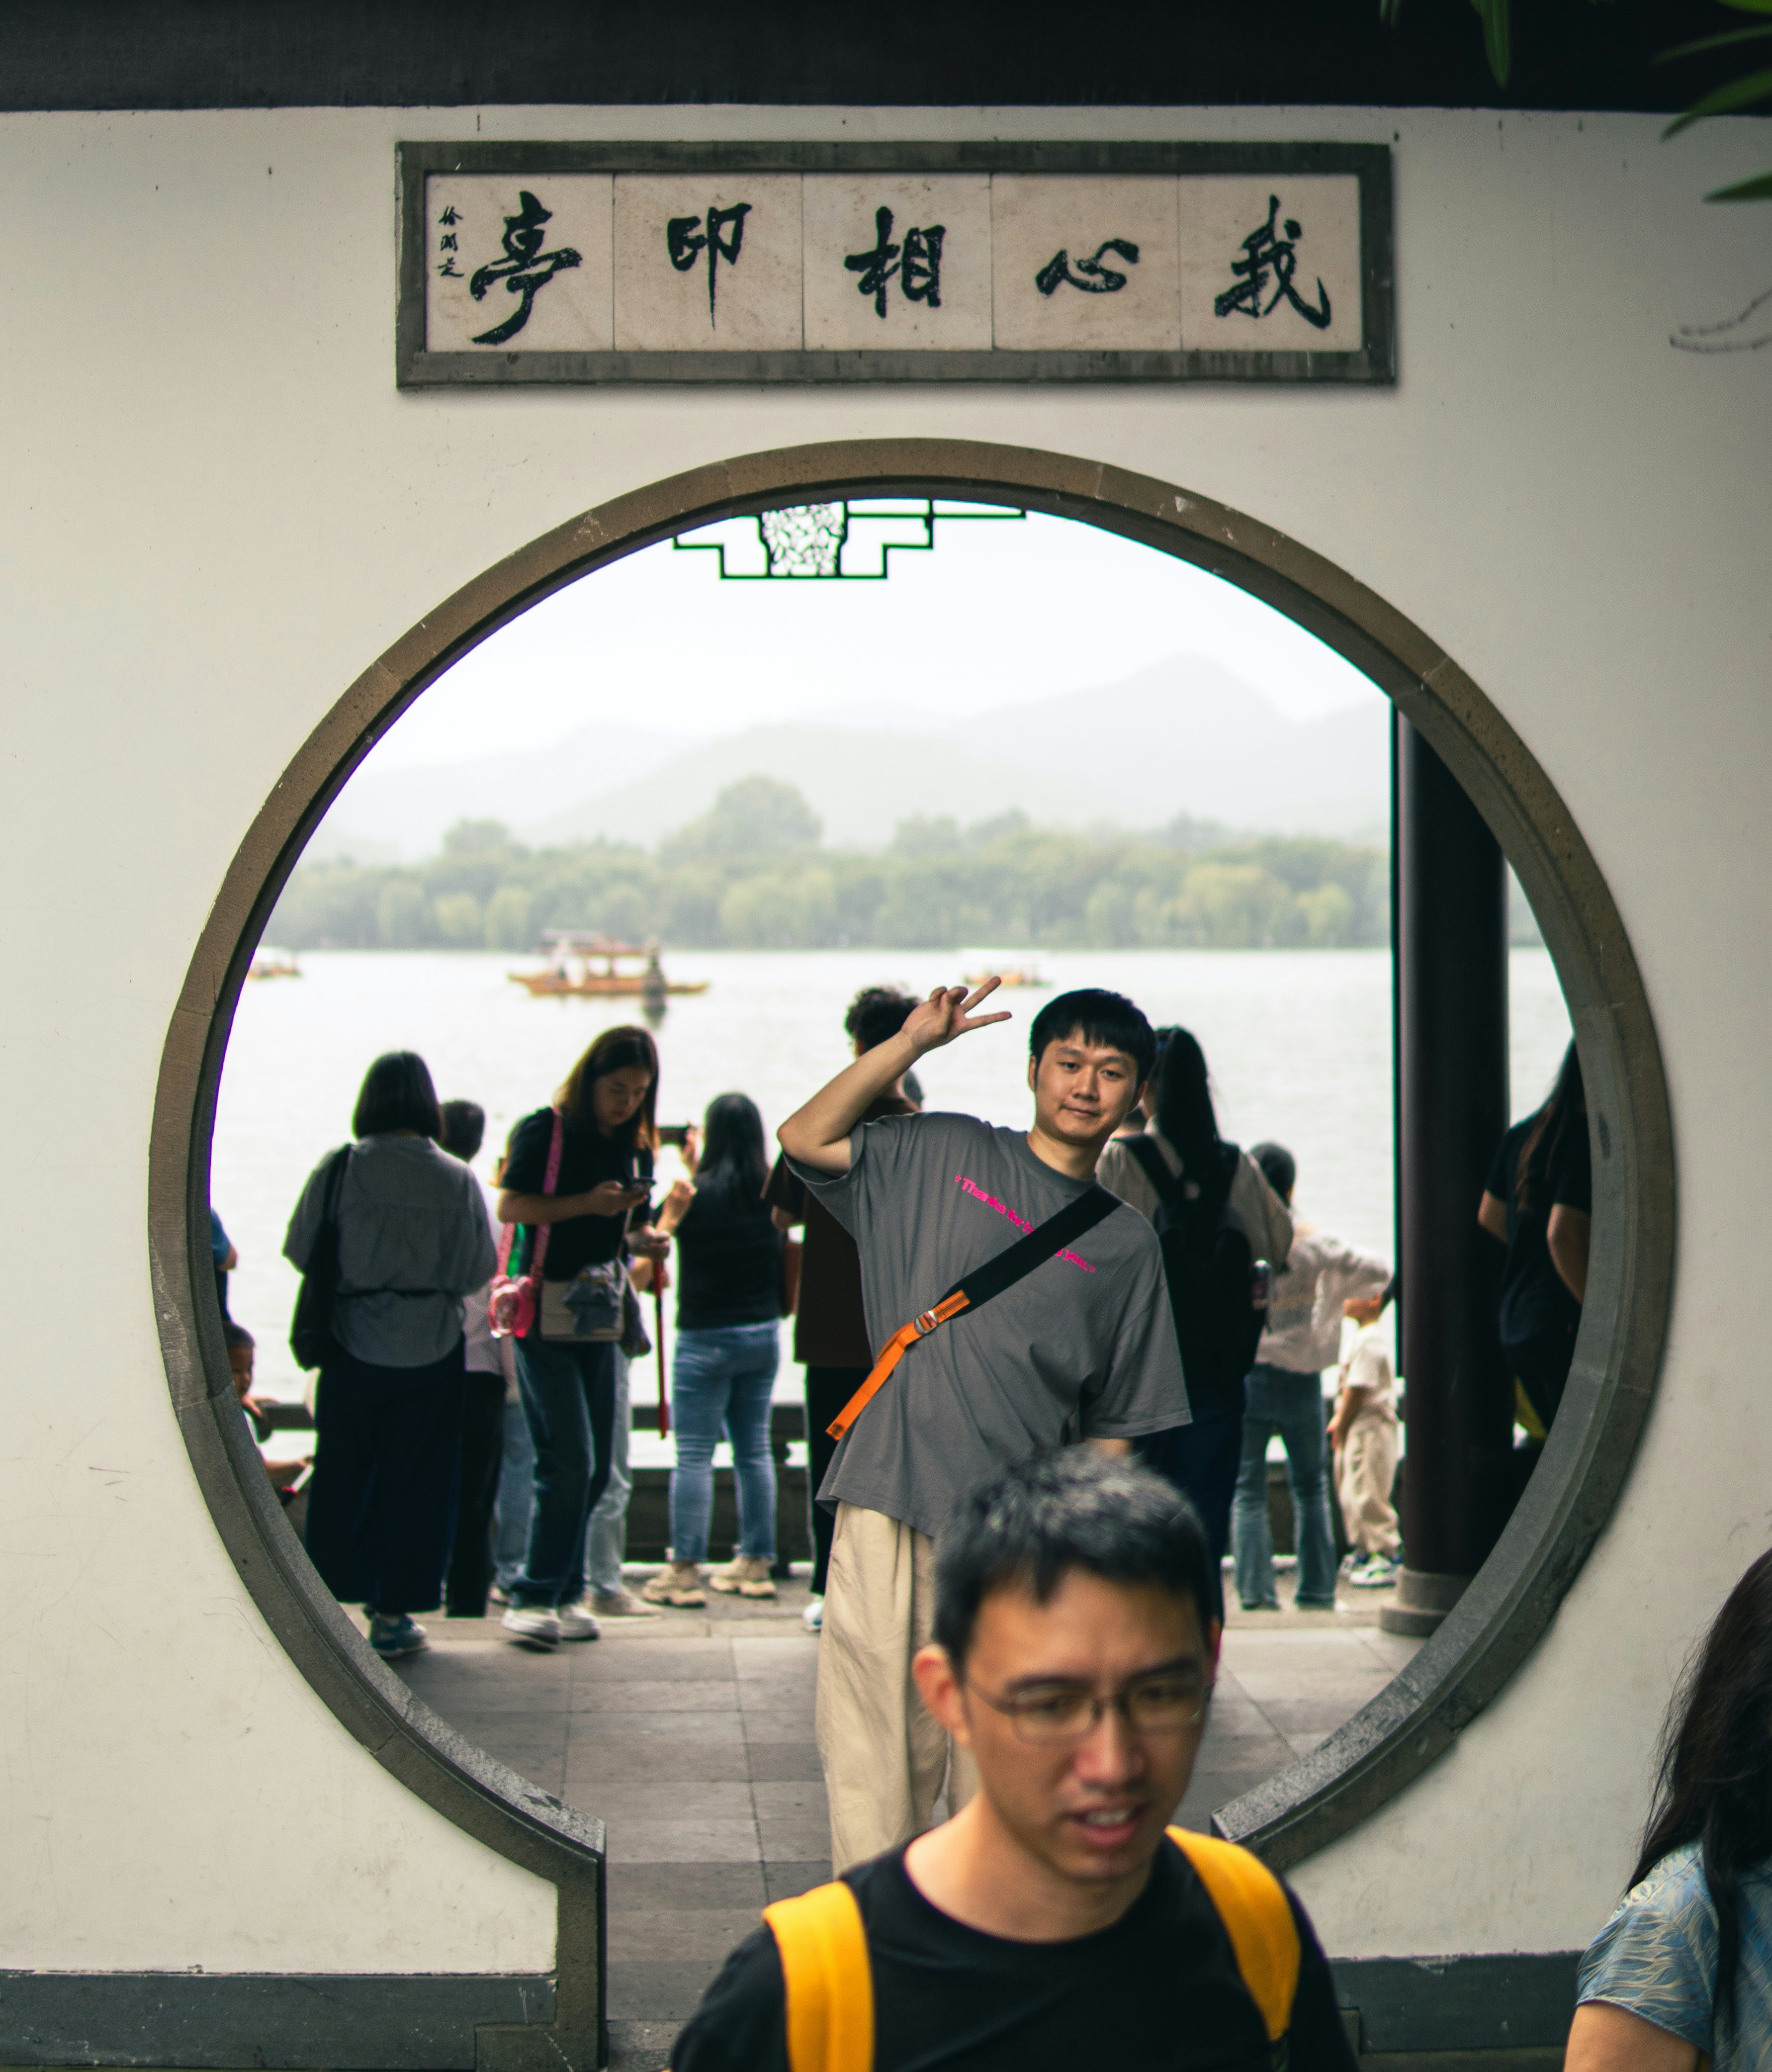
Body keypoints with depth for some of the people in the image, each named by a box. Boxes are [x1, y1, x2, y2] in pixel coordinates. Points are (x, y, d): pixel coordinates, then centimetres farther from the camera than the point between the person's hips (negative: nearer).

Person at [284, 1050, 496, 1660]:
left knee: (341, 1478, 10)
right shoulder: (456, 1179, -7)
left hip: (353, 1341, 0)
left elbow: (300, 1250, -1)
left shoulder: (338, 1169, -8)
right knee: (415, 1483, 8)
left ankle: (331, 1602, 13)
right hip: (432, 1347, 0)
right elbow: (478, 1270, -1)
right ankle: (394, 1613, 10)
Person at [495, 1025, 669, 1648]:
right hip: (544, 1315, -6)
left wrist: (647, 1240, -3)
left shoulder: (636, 1149, 12)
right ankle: (533, 1596, -6)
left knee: (595, 1468, 7)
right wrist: (586, 1204, -21)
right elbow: (510, 1207, -11)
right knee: (569, 1462, -12)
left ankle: (564, 1593, 15)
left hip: (600, 1317, 6)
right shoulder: (545, 1131, -5)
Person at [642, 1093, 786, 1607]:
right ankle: (755, 1563, 15)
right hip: (763, 1333, 5)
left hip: (706, 1338, -5)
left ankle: (684, 1570, -3)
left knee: (694, 1455, -2)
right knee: (754, 1449, 11)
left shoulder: (698, 1193, -12)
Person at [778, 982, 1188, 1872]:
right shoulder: (944, 1155, 13)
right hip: (890, 1505, -1)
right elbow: (805, 1140, 3)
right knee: (874, 1748, -3)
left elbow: (1115, 1428, 14)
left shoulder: (1127, 1246, 14)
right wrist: (912, 1043, -1)